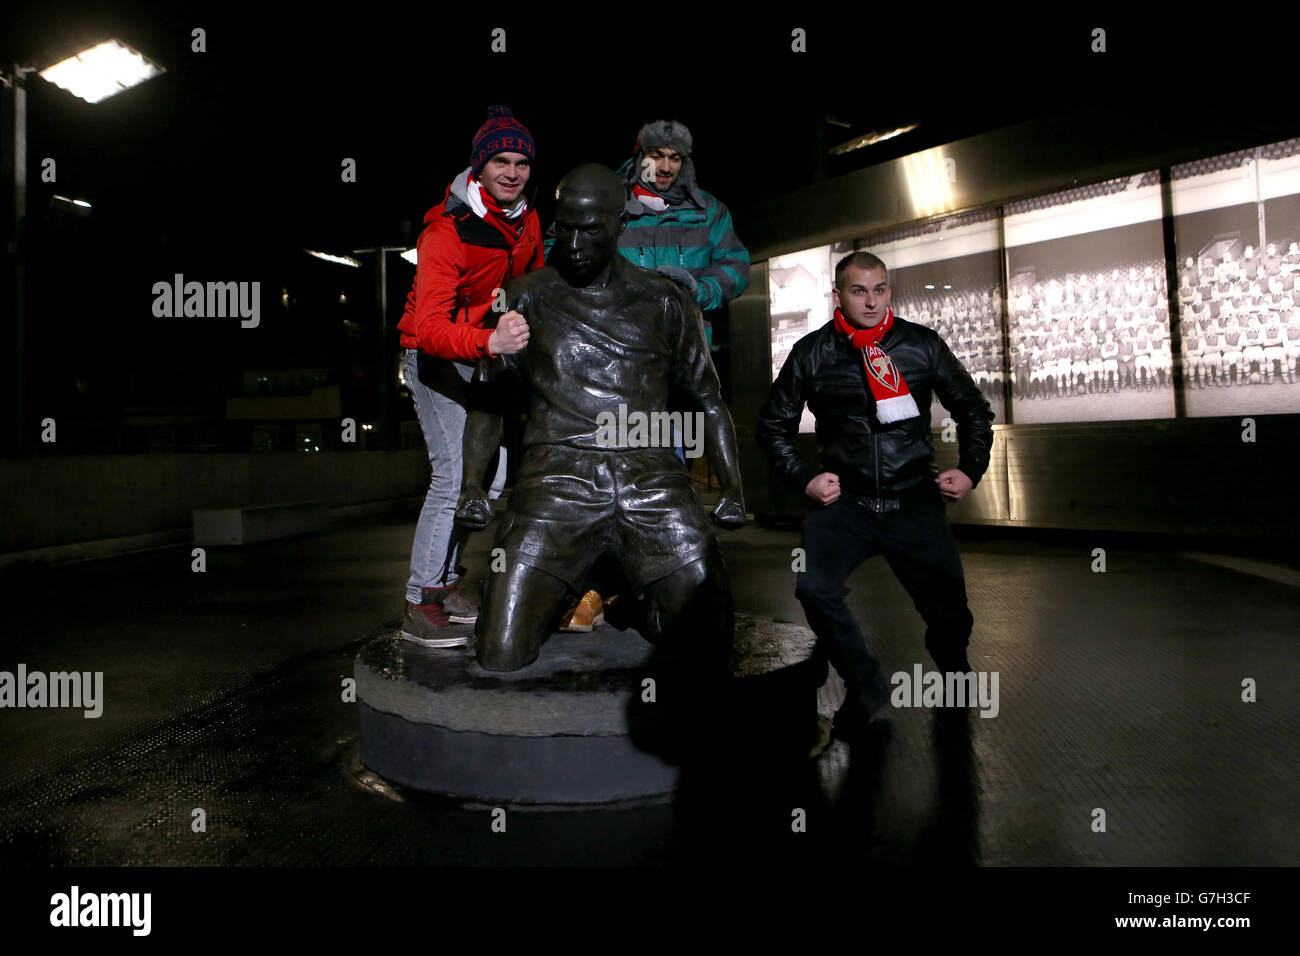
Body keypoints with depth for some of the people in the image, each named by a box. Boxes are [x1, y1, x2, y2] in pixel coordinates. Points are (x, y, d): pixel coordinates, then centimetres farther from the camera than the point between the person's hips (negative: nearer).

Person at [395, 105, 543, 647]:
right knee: (454, 476, -17)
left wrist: (527, 331, 15)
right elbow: (430, 327, -37)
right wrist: (489, 342, -54)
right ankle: (418, 607, -7)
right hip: (434, 358, -8)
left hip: (486, 354, 8)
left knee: (494, 471, 7)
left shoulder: (524, 215, -1)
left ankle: (446, 581, 19)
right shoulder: (447, 230, -26)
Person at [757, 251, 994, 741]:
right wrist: (806, 477, -1)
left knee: (949, 610, 3)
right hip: (844, 500, -1)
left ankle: (954, 669, 41)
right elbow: (773, 425, 10)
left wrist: (971, 469, 7)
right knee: (815, 590, -24)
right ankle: (865, 687, 3)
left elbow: (973, 409, 17)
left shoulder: (922, 344, 5)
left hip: (914, 501, 1)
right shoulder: (812, 352, 2)